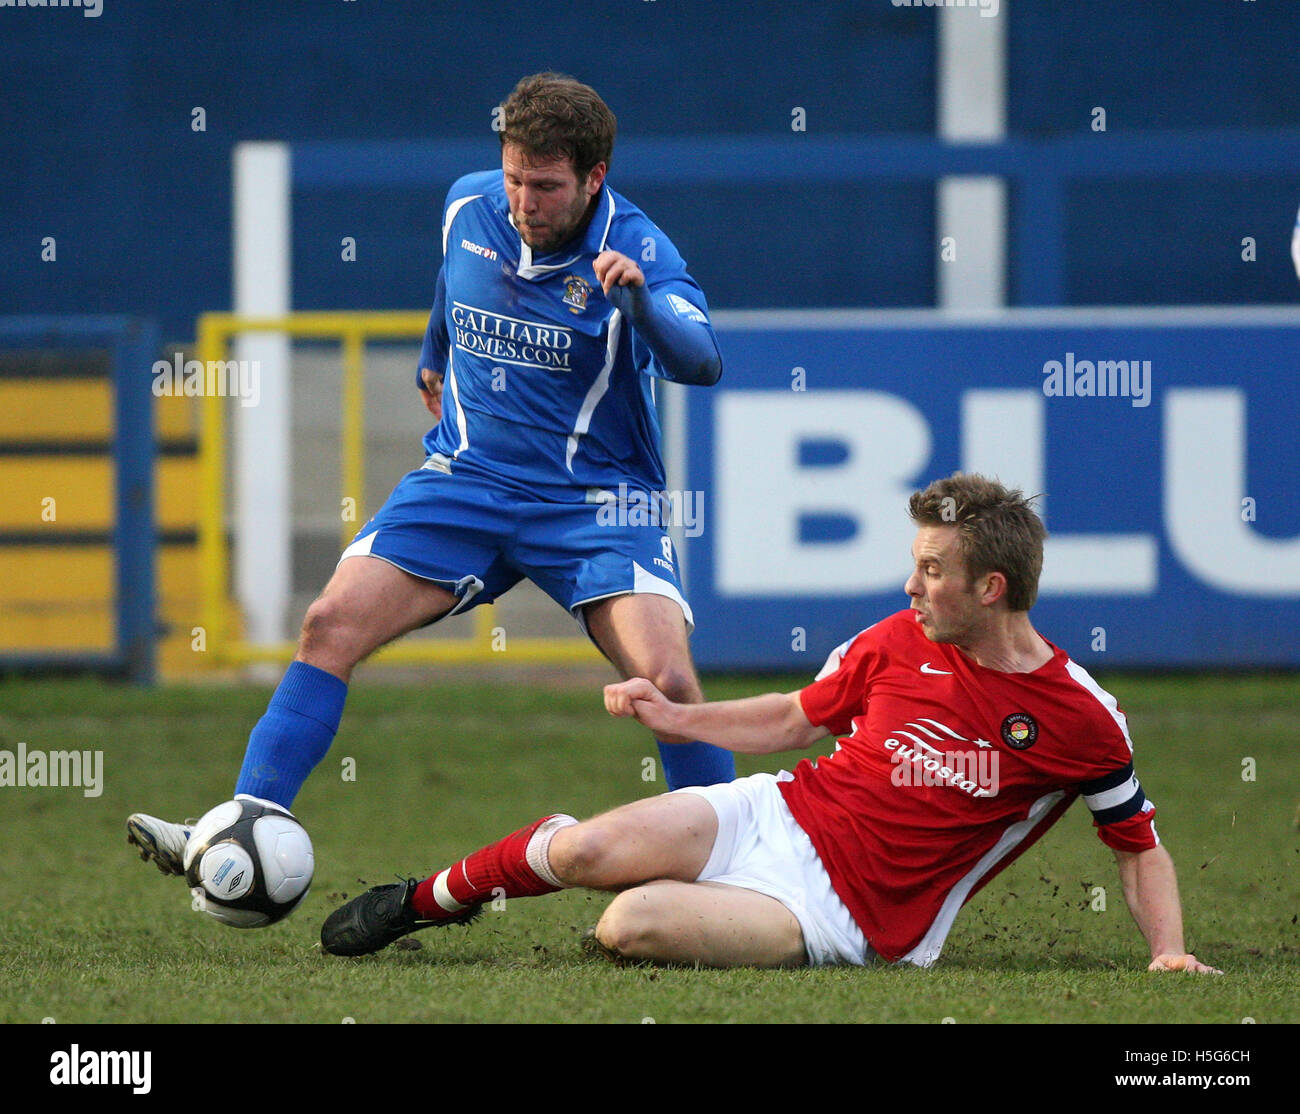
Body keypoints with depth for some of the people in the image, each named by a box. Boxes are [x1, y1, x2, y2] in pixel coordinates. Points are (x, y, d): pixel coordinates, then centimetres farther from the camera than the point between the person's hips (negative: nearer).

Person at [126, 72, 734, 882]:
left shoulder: (636, 250, -16)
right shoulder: (468, 209, -1)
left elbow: (702, 363, -31)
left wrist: (639, 298, -50)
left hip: (596, 500, -4)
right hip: (466, 479, 4)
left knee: (667, 679, -21)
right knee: (331, 627, -12)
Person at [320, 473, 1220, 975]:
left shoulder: (1079, 720, -11)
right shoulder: (898, 643, 2)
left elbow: (1140, 844, 1)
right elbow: (798, 719, 17)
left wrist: (1170, 951, -12)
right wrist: (677, 718, 8)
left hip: (845, 917, -4)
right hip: (782, 818, 4)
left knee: (631, 927, -28)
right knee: (585, 849, -19)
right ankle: (423, 902, 9)